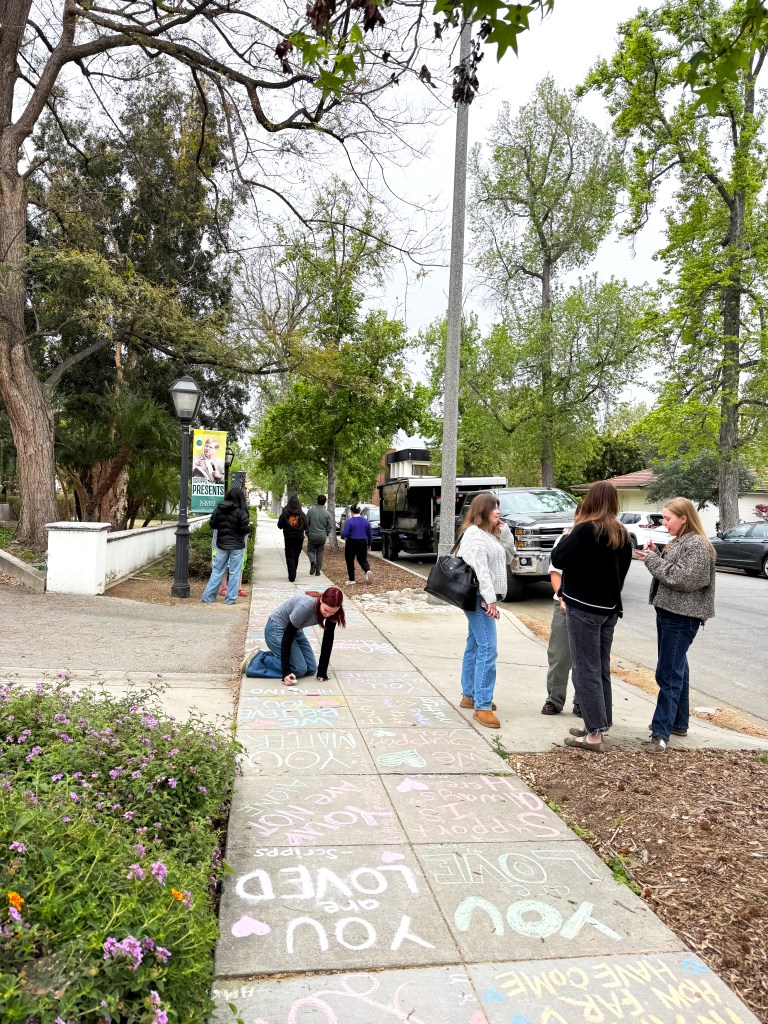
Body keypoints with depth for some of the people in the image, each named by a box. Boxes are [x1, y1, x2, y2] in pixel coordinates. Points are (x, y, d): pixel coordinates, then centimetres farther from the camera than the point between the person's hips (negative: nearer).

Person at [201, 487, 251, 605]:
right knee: (234, 573, 6)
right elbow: (246, 529, -15)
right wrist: (248, 525, 6)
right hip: (237, 546, -4)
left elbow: (212, 525, 6)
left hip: (221, 545, 4)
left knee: (217, 571, 12)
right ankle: (231, 598, 9)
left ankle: (207, 597, 13)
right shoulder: (240, 512, -14)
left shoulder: (218, 509, 0)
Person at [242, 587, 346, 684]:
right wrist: (286, 671, -31)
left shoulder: (332, 611, -18)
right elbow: (287, 639, -29)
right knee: (299, 669, -15)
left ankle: (274, 655, 15)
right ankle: (257, 659, -3)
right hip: (276, 629, -7)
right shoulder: (305, 605, -37)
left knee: (311, 668, 2)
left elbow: (328, 640, -10)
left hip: (296, 631, 7)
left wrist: (322, 671, -12)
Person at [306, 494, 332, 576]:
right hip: (322, 537, 1)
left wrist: (307, 534, 13)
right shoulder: (327, 513, -5)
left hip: (312, 536, -1)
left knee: (310, 550, 13)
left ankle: (313, 562, -17)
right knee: (320, 553, 10)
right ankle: (318, 571, 12)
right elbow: (329, 527, 1)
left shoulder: (311, 511, -6)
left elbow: (306, 524, 0)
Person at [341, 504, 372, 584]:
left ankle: (351, 579, 14)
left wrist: (343, 537, 7)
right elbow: (369, 535, 10)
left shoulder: (349, 521, -11)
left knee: (350, 561, 10)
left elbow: (344, 534, -16)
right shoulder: (366, 521, 5)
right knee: (363, 560, 13)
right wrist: (369, 545, 22)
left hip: (351, 543, -4)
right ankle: (368, 571, -17)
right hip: (363, 543, 4)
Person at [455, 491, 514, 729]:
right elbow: (480, 570, -21)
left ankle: (469, 695, 26)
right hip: (480, 599, -10)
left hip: (484, 599, 11)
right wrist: (490, 599, -25)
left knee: (474, 647, 16)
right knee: (487, 650, -13)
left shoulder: (491, 534, 17)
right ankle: (483, 707, -12)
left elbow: (508, 556, 17)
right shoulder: (474, 534, -14)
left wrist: (504, 532, 5)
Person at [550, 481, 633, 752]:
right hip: (609, 608, 8)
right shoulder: (622, 534, 8)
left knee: (586, 671, -3)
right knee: (602, 669, 16)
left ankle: (594, 734, 0)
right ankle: (600, 724, 24)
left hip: (584, 608, -8)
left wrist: (569, 535, 1)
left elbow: (557, 559, -13)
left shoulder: (587, 530, -17)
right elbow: (621, 570, 16)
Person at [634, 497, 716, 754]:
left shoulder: (697, 545, -14)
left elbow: (682, 578, -23)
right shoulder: (678, 542, 15)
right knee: (676, 669, 17)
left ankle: (661, 733, -8)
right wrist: (655, 555, 2)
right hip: (668, 611, 10)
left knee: (669, 674, -10)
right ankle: (679, 722, 29)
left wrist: (653, 559, -16)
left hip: (682, 617, -10)